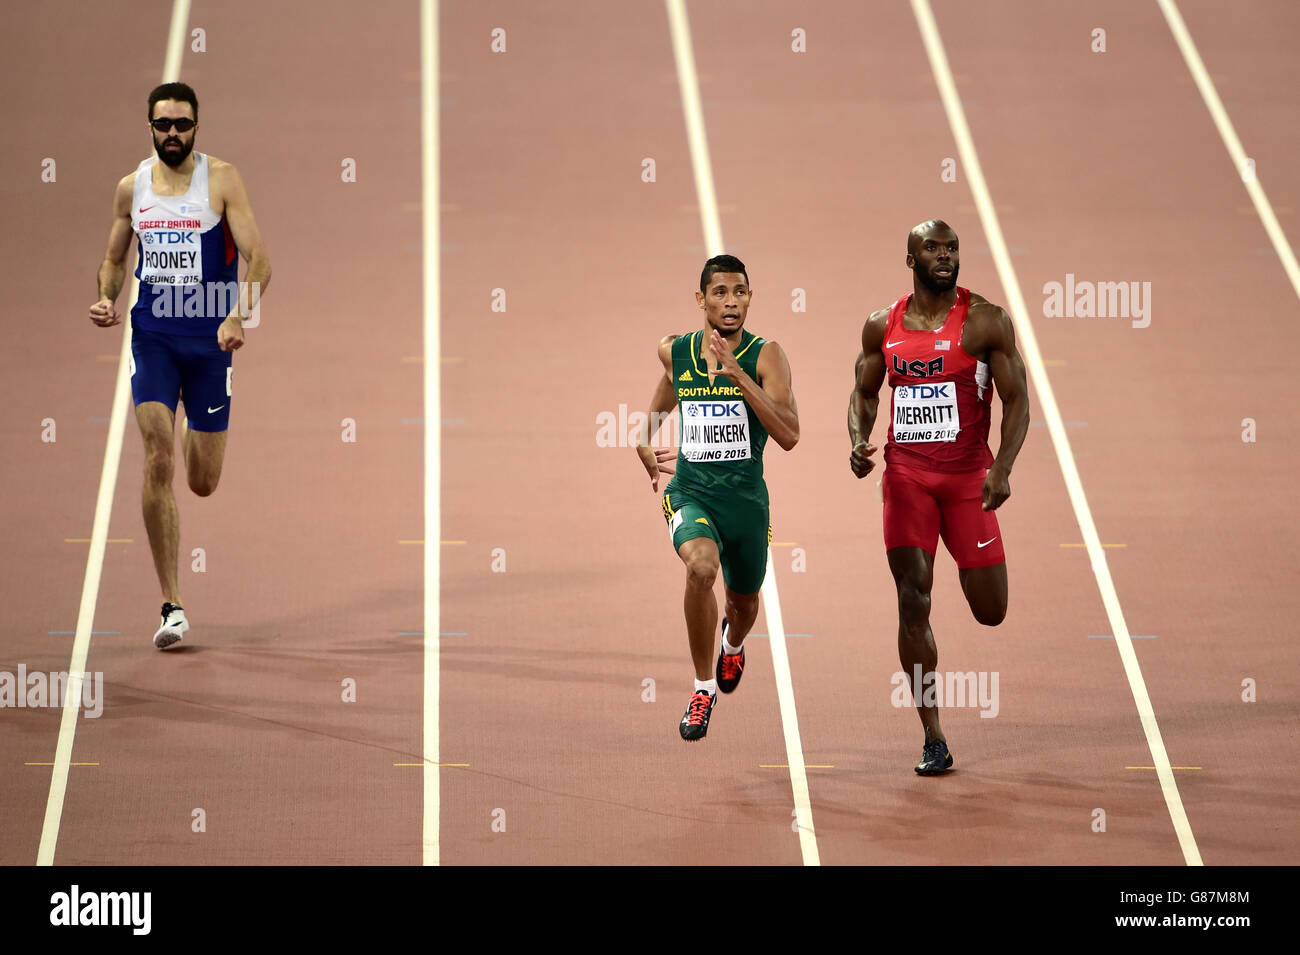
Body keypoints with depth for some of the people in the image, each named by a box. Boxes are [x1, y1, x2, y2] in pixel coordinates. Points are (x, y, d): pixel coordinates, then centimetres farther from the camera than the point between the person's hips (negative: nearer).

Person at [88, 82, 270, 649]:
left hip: (209, 341, -1)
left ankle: (196, 436, 49)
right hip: (152, 336, 1)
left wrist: (238, 316, -27)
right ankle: (171, 606, -11)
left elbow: (258, 260, -11)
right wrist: (106, 300, -2)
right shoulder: (131, 188, 6)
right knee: (157, 463, -15)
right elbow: (115, 258, 20)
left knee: (202, 483, 7)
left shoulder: (221, 180, -5)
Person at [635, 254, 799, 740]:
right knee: (701, 568, -32)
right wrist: (645, 438, 23)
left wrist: (737, 372, -28)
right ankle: (703, 687, -15)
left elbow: (788, 435, -23)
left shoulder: (765, 356, -11)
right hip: (690, 494, 0)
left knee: (743, 601, 20)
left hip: (746, 498, 0)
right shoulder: (675, 351, -1)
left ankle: (733, 642, 61)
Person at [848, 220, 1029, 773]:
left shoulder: (986, 321, -4)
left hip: (968, 477, -1)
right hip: (906, 475, 1)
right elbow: (864, 393, 18)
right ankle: (933, 740, -2)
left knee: (991, 612, 1)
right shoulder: (883, 327, 5)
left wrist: (1002, 469, -18)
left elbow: (1016, 399, -5)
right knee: (913, 602, -9)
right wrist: (858, 442, -2)